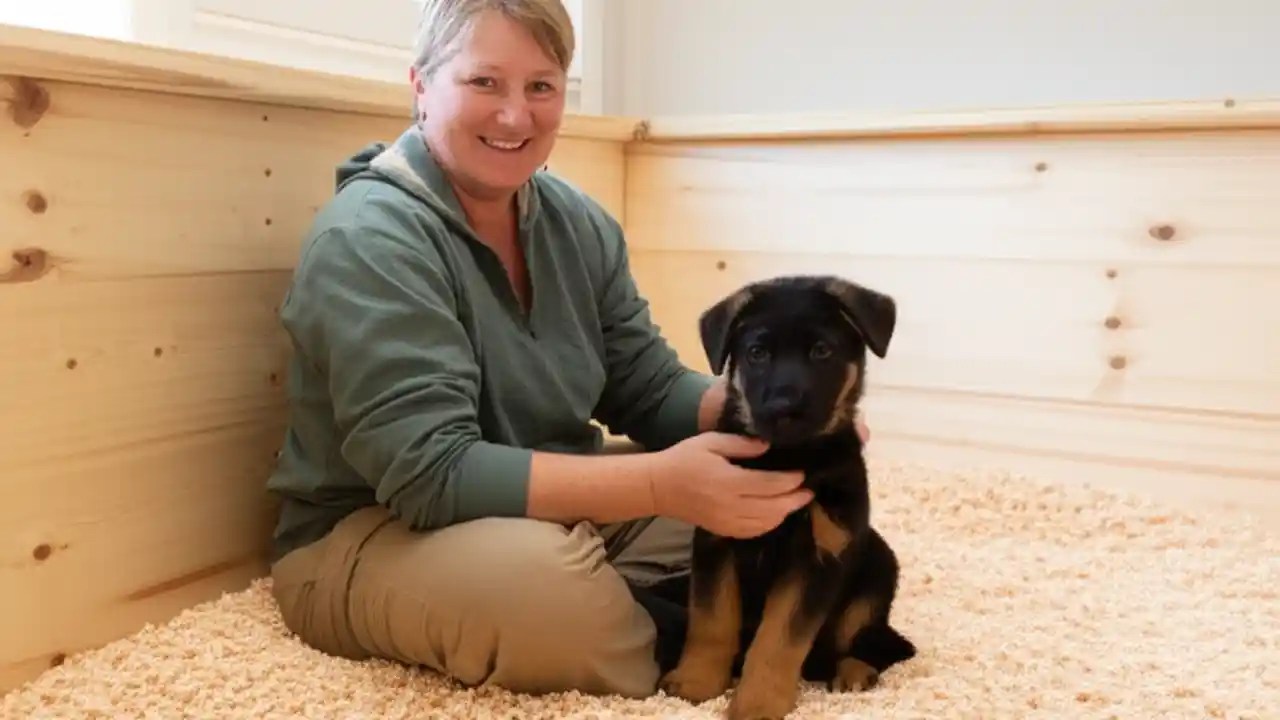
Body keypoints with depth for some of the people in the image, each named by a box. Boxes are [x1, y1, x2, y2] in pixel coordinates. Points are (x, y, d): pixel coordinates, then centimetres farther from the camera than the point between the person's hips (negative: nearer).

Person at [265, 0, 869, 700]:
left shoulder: (578, 222, 1)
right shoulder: (367, 240, -21)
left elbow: (649, 390, 2)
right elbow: (432, 474, -29)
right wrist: (663, 483, -36)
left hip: (559, 509, 7)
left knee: (766, 506, -5)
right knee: (538, 574, -37)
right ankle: (691, 647, -10)